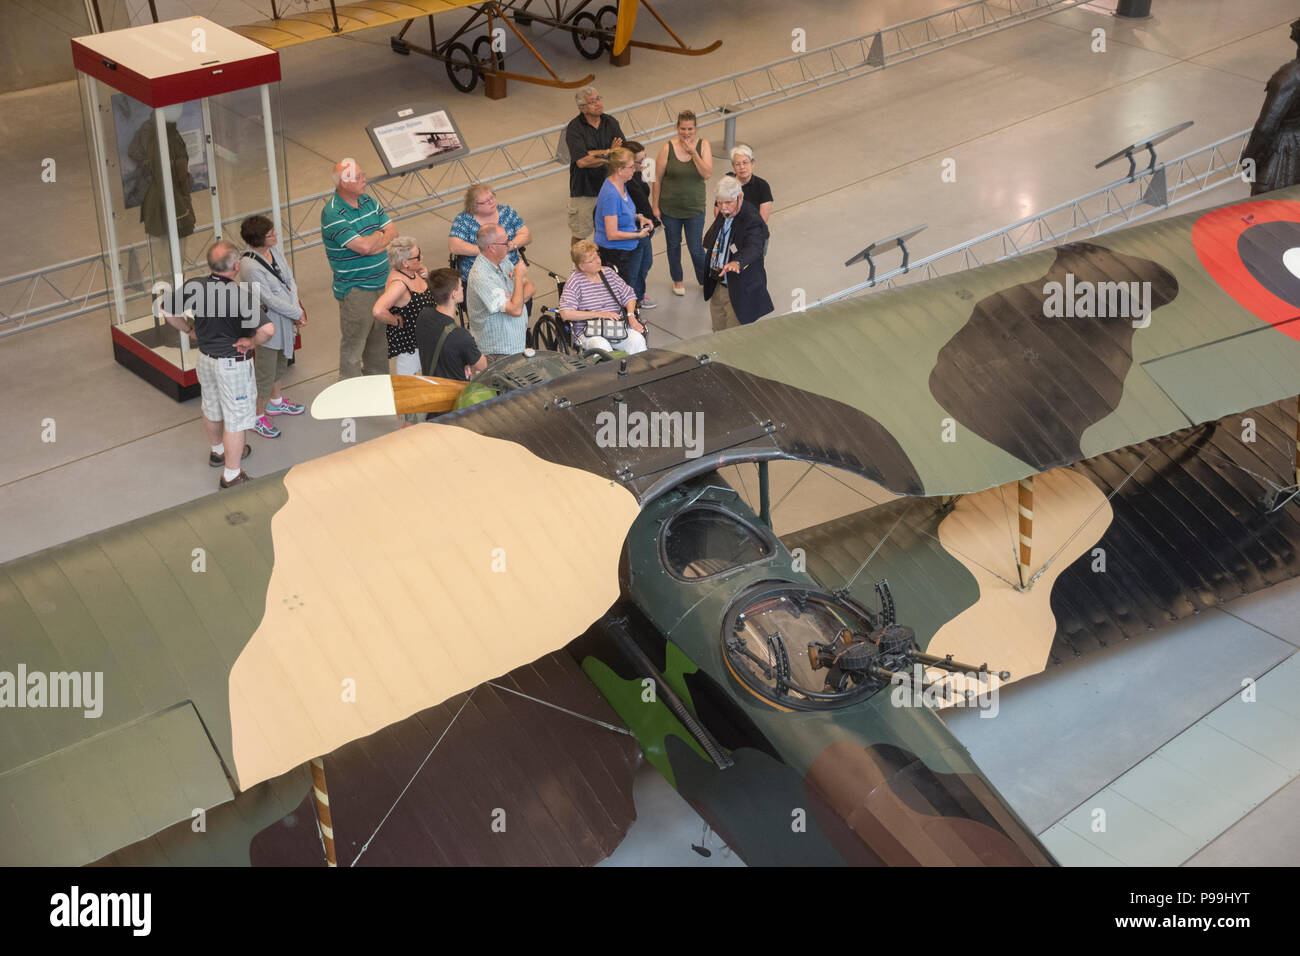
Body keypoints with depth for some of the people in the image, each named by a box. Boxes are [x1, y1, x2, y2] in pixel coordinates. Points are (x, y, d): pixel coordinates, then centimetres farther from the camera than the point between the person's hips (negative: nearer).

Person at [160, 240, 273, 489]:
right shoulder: (239, 297, -29)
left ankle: (217, 451, 51)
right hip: (232, 364, -7)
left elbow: (167, 311, 0)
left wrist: (189, 328, 12)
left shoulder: (194, 288, -12)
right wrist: (251, 342, -19)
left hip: (205, 357, 7)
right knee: (236, 418, 7)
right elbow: (267, 330, -38)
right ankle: (231, 476, 16)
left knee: (211, 408, 27)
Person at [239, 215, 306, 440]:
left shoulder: (273, 251, -2)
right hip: (268, 322, -9)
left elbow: (290, 280, 0)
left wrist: (297, 311, -12)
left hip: (286, 318, 9)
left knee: (281, 362, 27)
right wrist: (297, 314, -16)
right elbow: (269, 299, -25)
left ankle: (276, 402, 49)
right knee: (265, 372, 4)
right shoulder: (249, 266, -27)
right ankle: (258, 417, 21)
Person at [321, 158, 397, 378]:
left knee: (380, 338, 20)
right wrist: (381, 236, -6)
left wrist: (371, 242, -15)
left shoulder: (367, 200, 6)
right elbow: (363, 246, -27)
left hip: (382, 281, 8)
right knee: (353, 344, 1)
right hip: (355, 289, -8)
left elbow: (393, 232, 3)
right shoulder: (333, 214, -20)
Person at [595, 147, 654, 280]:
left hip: (625, 251, 9)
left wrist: (638, 217, 7)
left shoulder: (621, 186, 4)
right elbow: (612, 234, -25)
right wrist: (638, 235, -14)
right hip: (613, 255, -9)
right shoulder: (611, 195, -25)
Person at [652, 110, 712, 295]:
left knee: (695, 249, 2)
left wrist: (693, 152, -24)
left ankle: (705, 281, 26)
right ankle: (677, 281, 37)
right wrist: (655, 206, -4)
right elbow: (657, 179, -5)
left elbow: (707, 174, -17)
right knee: (673, 245, 17)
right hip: (670, 208, 0)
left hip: (695, 208, 0)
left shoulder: (703, 145, -8)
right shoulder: (668, 148, -11)